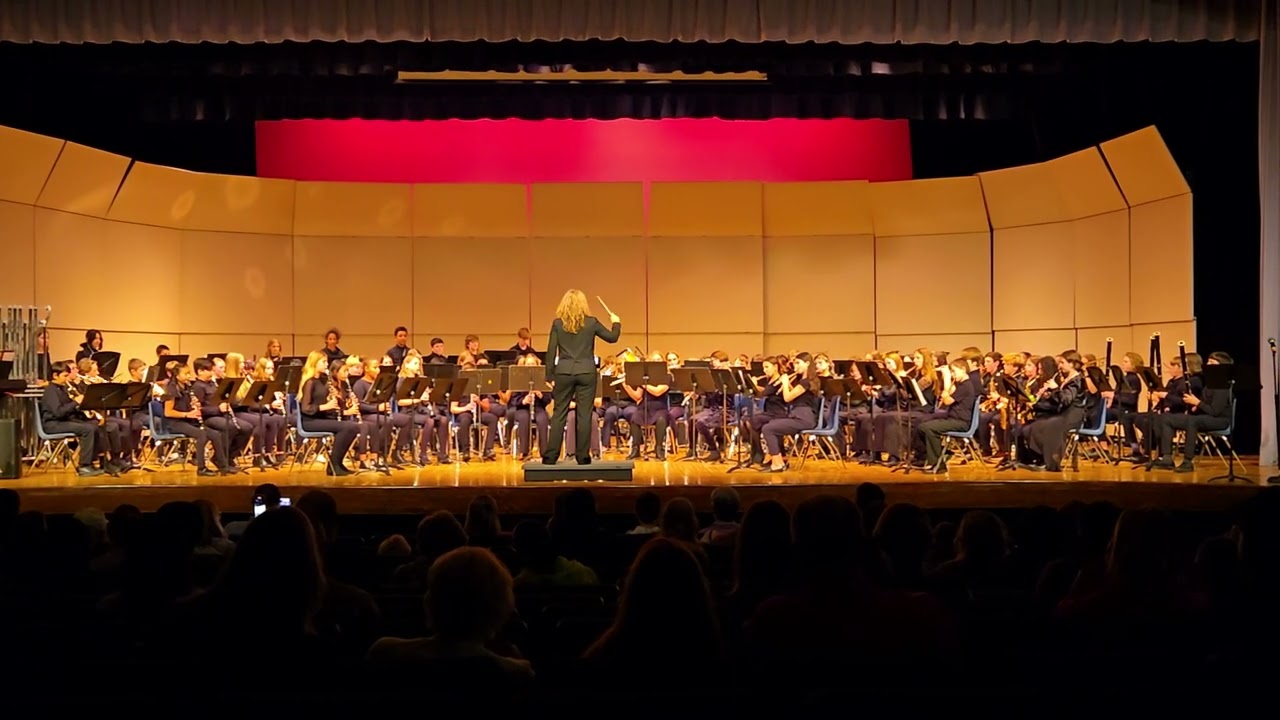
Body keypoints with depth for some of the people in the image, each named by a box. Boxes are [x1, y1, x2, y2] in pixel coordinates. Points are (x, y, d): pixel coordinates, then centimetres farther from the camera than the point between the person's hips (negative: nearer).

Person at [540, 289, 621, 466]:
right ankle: (583, 456, 4)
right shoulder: (591, 322, -2)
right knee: (584, 414, 3)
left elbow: (551, 351, -1)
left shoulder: (557, 323, -1)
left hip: (564, 372, 1)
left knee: (559, 413, 6)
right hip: (586, 372, -1)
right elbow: (612, 338, 9)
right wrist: (616, 323, 29)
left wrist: (549, 376, 6)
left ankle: (551, 456, 5)